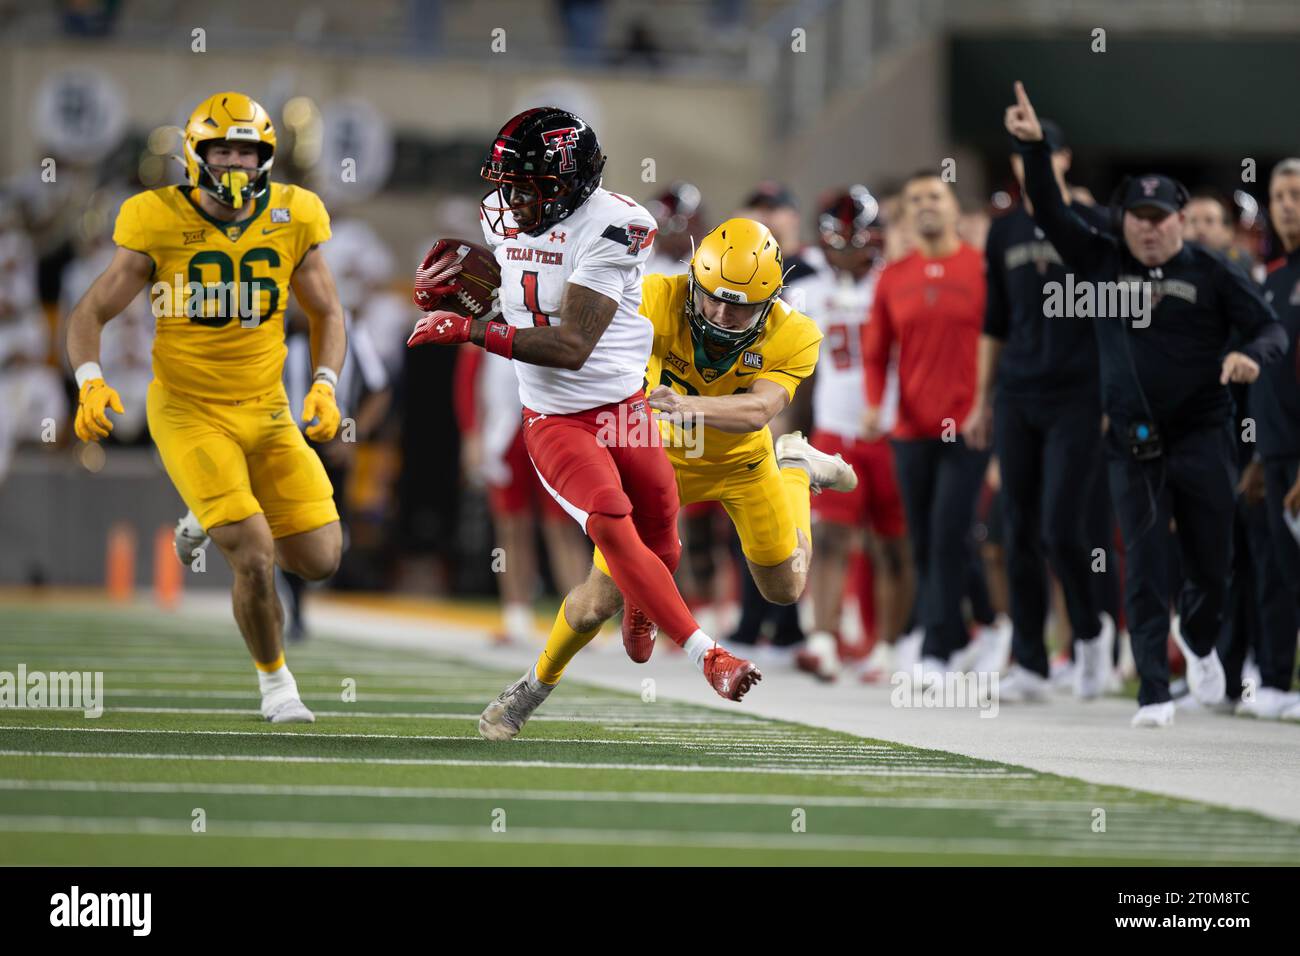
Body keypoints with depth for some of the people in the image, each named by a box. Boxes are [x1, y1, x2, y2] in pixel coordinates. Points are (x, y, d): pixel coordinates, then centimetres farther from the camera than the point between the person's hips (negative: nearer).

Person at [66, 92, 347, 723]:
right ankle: (274, 682, 9)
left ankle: (217, 519, 28)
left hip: (266, 410, 4)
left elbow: (326, 313, 10)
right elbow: (90, 314, -5)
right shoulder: (160, 224, -12)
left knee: (319, 558, -2)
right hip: (188, 413, -4)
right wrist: (91, 383, -23)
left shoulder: (292, 221, -4)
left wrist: (325, 385, -7)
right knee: (256, 558, -16)